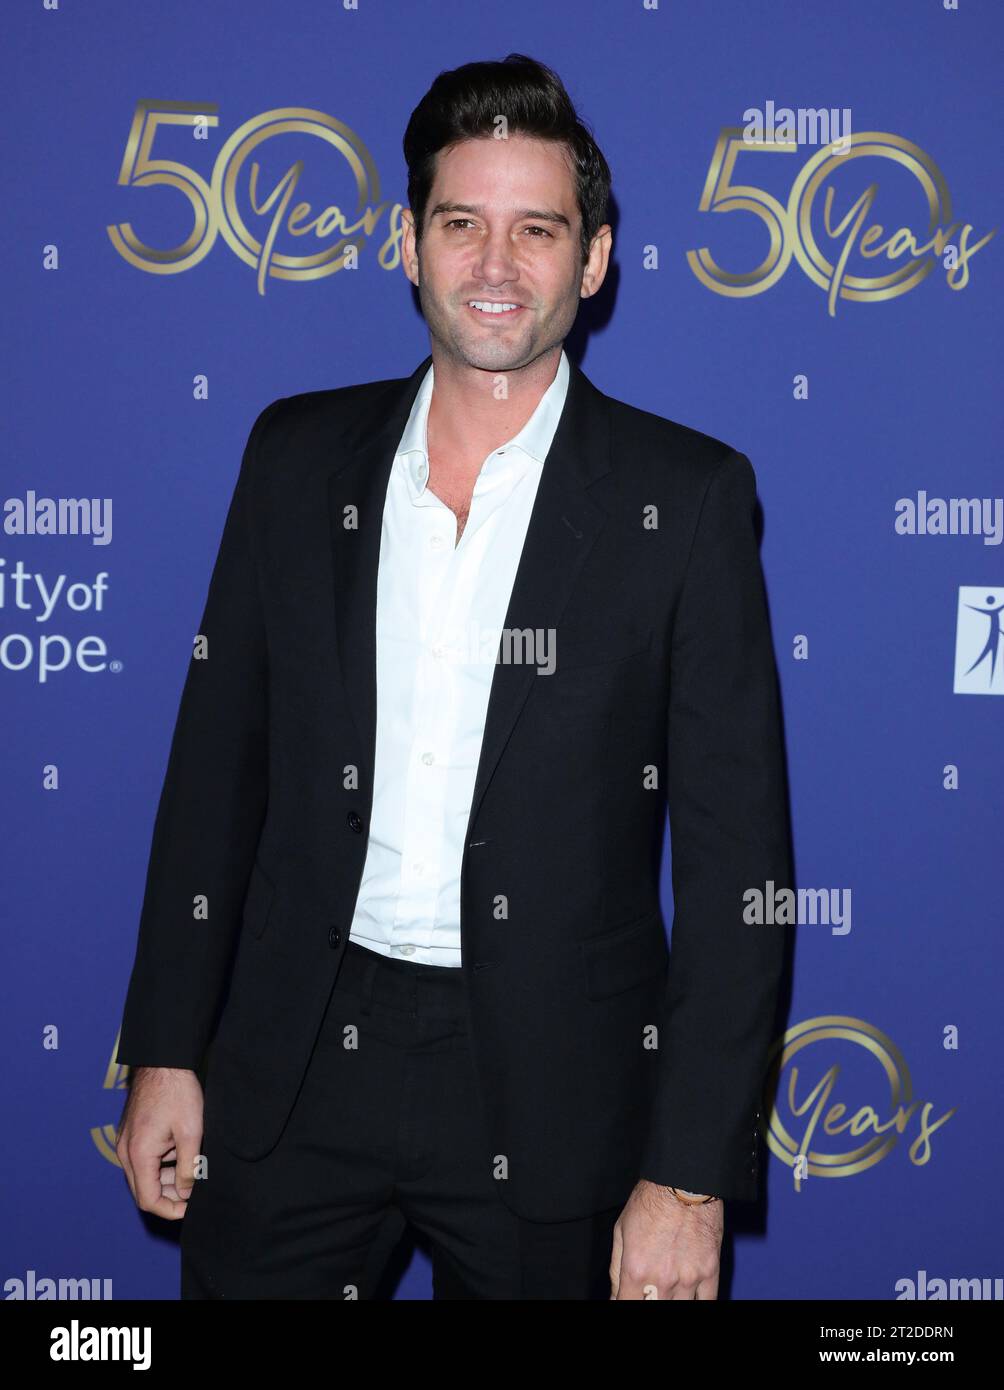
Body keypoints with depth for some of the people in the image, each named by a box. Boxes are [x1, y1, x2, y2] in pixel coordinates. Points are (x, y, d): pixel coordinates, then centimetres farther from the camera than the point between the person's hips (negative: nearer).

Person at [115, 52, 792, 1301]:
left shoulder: (687, 497, -6)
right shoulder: (298, 453, 4)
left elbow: (736, 858, -8)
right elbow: (217, 763, 7)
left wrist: (690, 1175, -11)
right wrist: (167, 1050, 5)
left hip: (547, 1091, -2)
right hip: (294, 1073, 3)